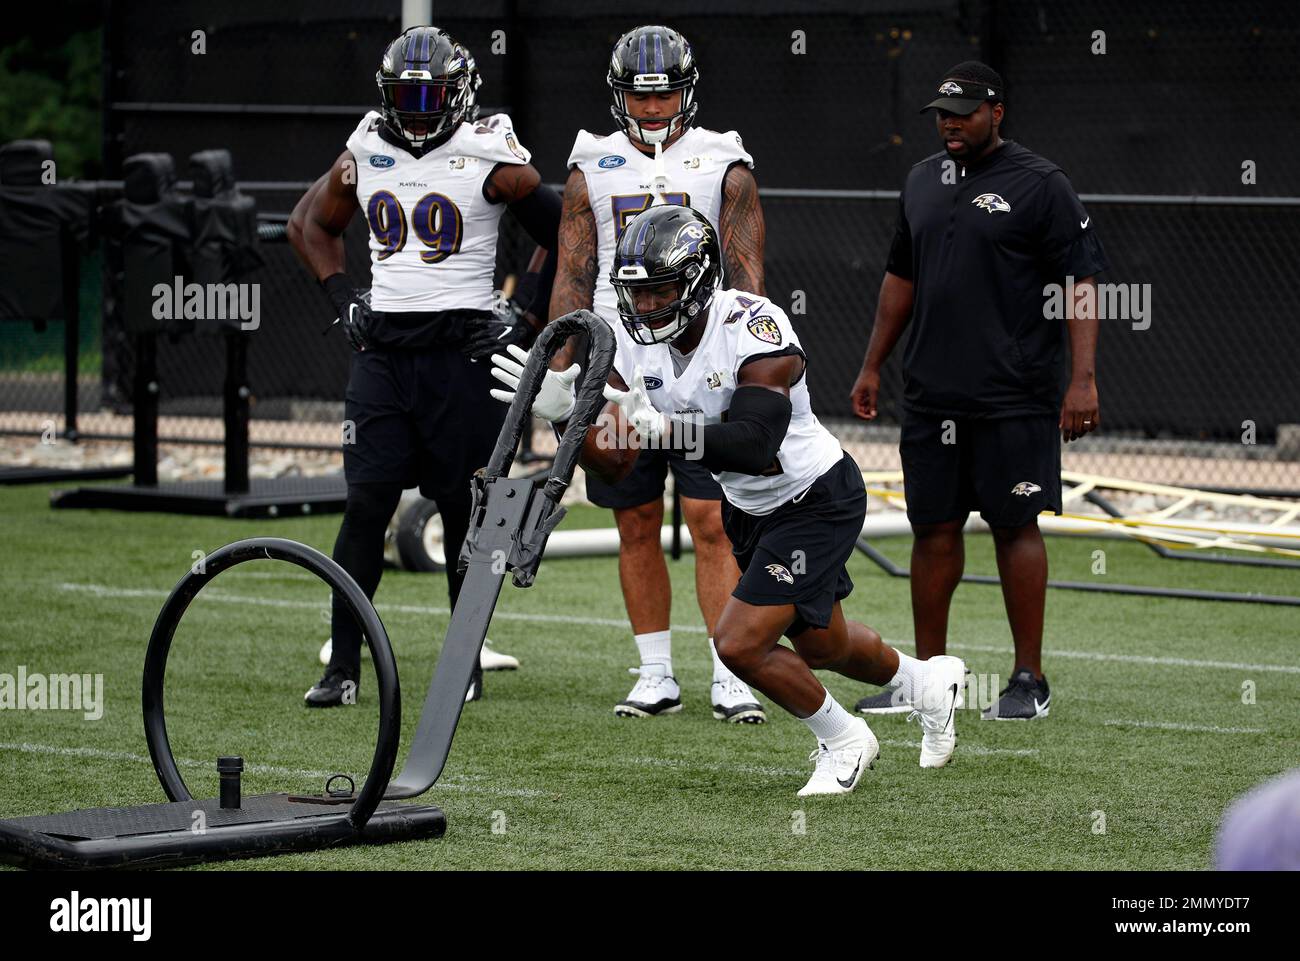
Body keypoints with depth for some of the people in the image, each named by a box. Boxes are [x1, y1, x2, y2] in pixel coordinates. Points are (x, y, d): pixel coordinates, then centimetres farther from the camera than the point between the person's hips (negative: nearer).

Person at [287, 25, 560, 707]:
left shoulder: (491, 160, -5)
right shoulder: (366, 157, 8)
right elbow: (310, 224, 25)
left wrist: (530, 323, -3)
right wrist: (343, 297, 13)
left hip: (461, 349, -3)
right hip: (382, 349, 3)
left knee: (463, 509, 3)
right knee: (366, 502, -4)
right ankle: (342, 666, -1)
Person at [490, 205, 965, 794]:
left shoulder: (756, 330, -31)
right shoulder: (637, 344, -11)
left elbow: (753, 446, -43)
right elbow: (614, 464, -13)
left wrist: (660, 429, -54)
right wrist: (564, 411, -30)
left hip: (817, 500, -8)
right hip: (748, 508, 8)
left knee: (740, 644, -16)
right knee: (819, 646, 24)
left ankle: (843, 741, 10)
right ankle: (929, 683, 55)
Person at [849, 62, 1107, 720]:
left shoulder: (1040, 185, -5)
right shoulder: (923, 181, 15)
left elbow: (1080, 283, -9)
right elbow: (901, 277, 24)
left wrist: (1083, 379, -17)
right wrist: (872, 366, 21)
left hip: (1013, 397, -6)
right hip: (930, 394, 6)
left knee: (1015, 527, -3)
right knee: (933, 527, 8)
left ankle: (1029, 679, 4)